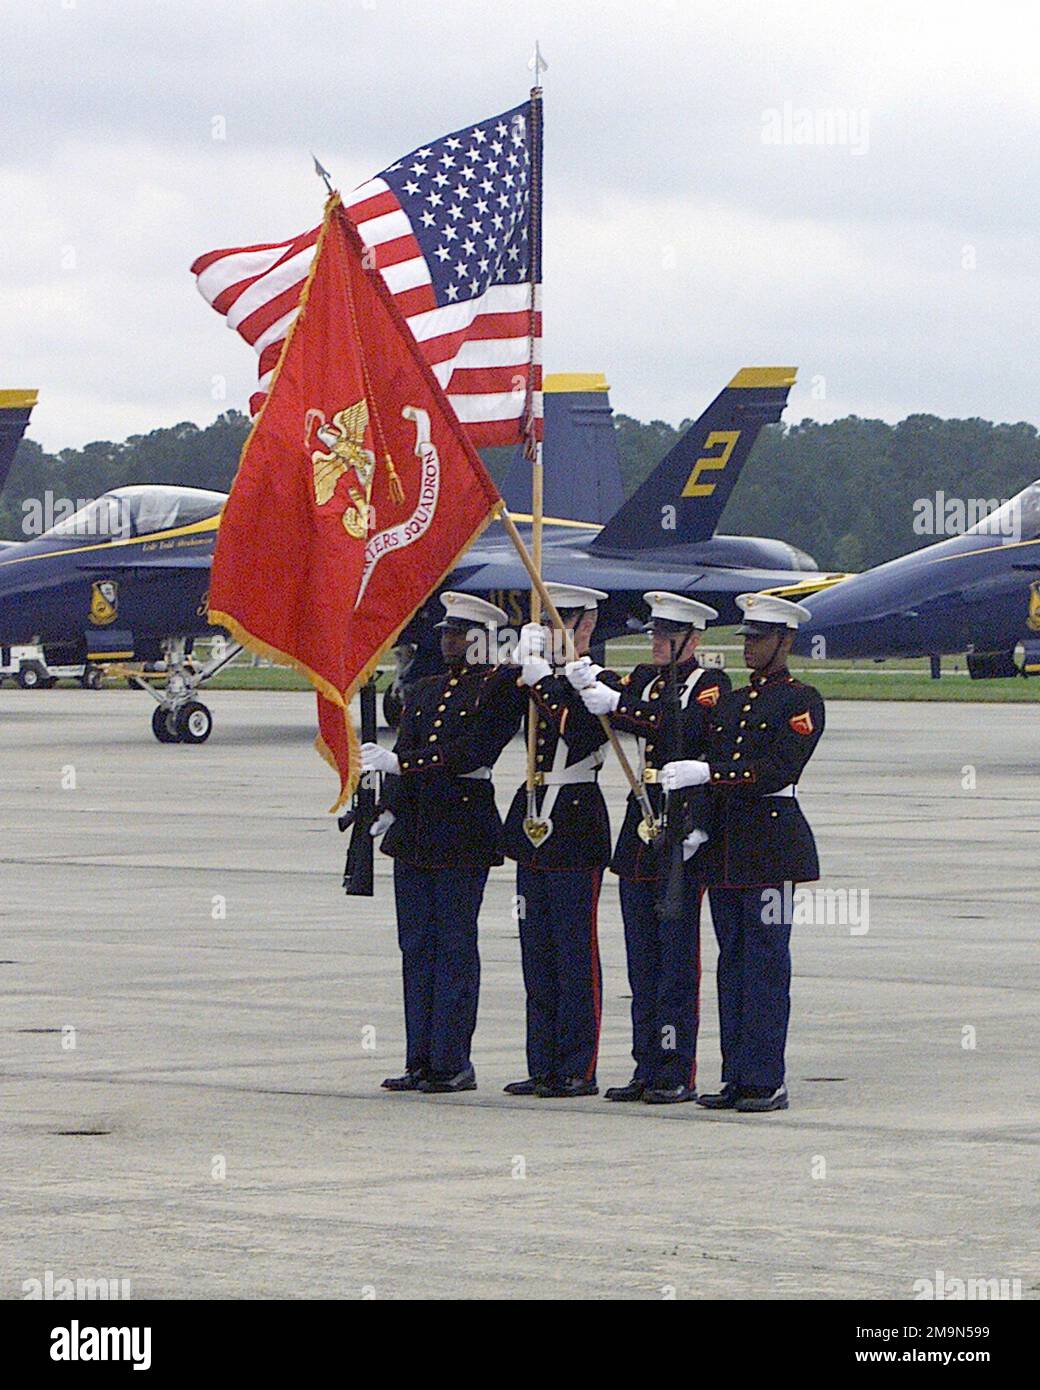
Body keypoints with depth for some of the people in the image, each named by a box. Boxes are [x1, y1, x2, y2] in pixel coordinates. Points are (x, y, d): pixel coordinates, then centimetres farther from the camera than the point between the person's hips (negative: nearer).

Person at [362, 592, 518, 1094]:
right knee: (417, 944, 8)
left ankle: (452, 1063, 0)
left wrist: (399, 764, -18)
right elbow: (405, 752, 11)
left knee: (455, 945, -4)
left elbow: (472, 751, -15)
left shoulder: (498, 686, -5)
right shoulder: (424, 691, 17)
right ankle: (421, 1061, 12)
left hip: (464, 829, -7)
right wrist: (389, 809, -3)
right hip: (415, 827, 7)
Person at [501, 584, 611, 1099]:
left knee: (574, 950, -4)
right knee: (536, 950, 9)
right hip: (533, 824, 7)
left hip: (575, 827, -7)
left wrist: (540, 678, -22)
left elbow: (581, 733, -24)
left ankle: (578, 1070, 0)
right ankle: (543, 1068, 14)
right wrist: (519, 665, -4)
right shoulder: (538, 681, 12)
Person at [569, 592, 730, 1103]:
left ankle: (678, 1074, -3)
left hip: (681, 830, -7)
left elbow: (685, 728, -22)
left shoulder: (710, 684, -4)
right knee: (642, 959, 8)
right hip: (639, 829, 7)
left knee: (677, 956, -5)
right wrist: (591, 681, -18)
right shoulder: (643, 678, 18)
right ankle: (647, 1069, 13)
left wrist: (617, 705, -26)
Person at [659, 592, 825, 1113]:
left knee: (766, 962, -7)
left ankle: (766, 1080, -5)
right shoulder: (731, 702, 17)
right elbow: (709, 769, 16)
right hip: (725, 844, 7)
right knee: (732, 961, 7)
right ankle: (737, 1076, 11)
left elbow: (779, 769, -16)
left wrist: (708, 773, -20)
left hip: (773, 840, -7)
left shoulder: (801, 701, -5)